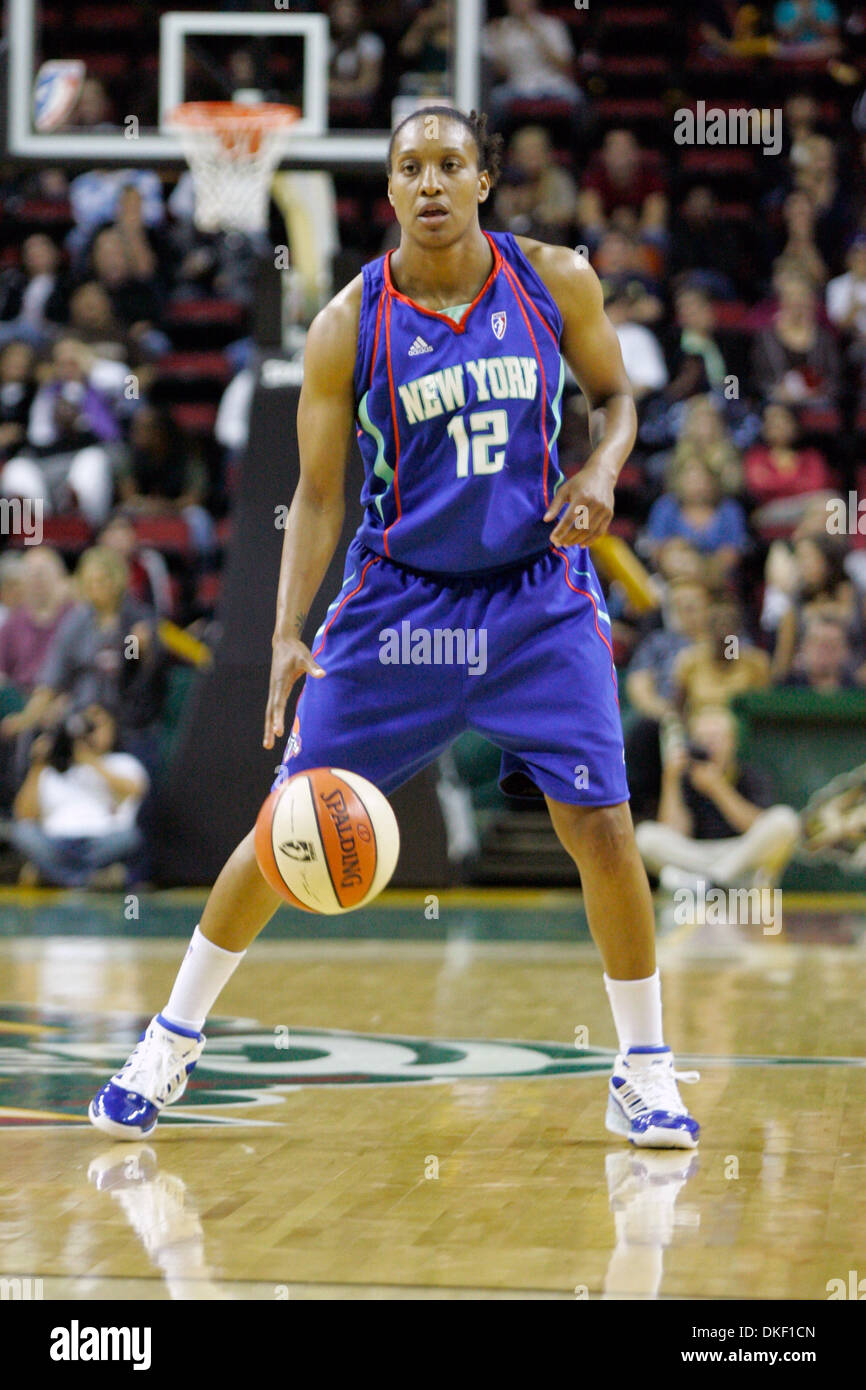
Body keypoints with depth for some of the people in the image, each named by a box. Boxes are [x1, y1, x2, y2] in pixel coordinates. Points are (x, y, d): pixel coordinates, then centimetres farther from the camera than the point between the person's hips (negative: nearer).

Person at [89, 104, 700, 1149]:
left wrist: (601, 471, -12)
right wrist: (288, 633, -17)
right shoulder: (349, 326, -9)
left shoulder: (556, 282, -5)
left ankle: (645, 1074, 8)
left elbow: (613, 396, 11)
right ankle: (171, 1042, 15)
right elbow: (318, 494, -5)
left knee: (600, 825, -8)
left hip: (538, 594, 1)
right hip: (397, 593, 0)